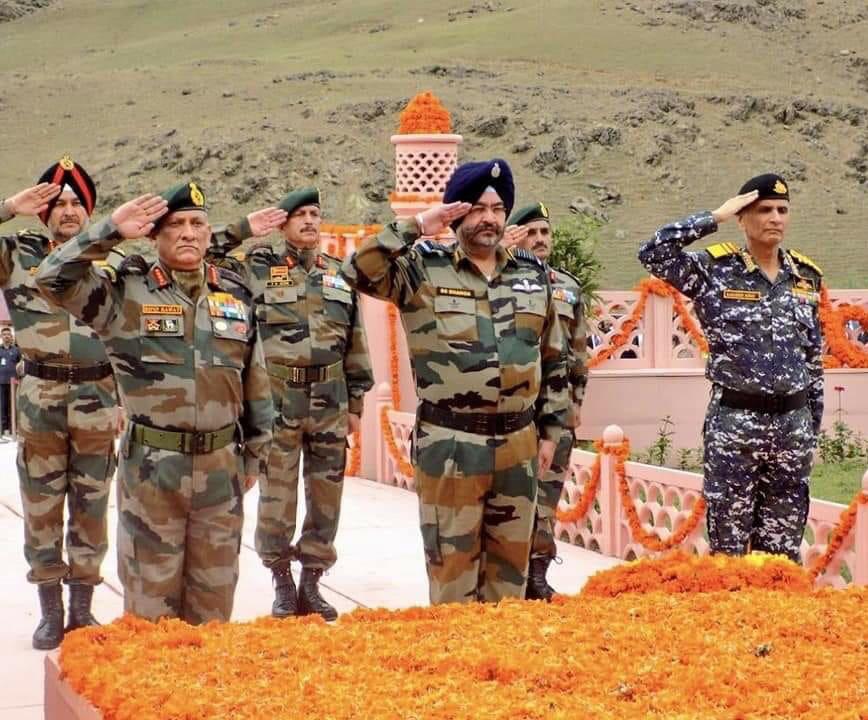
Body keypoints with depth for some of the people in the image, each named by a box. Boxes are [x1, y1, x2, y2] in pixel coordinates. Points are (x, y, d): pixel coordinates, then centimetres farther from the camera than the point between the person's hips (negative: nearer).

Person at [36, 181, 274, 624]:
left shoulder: (236, 295, 9)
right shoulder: (127, 292, -3)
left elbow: (256, 381, 15)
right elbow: (53, 278, -16)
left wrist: (255, 452, 17)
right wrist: (111, 230, -18)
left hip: (221, 466, 3)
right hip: (151, 466, -3)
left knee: (214, 597, 11)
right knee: (151, 599, 3)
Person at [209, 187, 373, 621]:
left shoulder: (340, 275, 11)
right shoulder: (257, 266, 0)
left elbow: (356, 344, 13)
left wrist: (356, 403, 10)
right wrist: (243, 229, -12)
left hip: (329, 400, 3)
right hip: (277, 399, -3)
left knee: (326, 494, 6)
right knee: (277, 493, 1)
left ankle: (312, 581, 16)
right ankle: (282, 583, 13)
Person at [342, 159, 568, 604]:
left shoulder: (533, 276, 9)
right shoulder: (424, 271, -4)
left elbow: (553, 360, 14)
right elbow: (359, 271, -20)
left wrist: (550, 431, 12)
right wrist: (414, 229, -19)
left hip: (518, 443, 4)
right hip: (450, 445, -4)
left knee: (511, 555, 12)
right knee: (453, 557, 2)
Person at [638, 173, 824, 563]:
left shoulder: (805, 276, 9)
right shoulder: (715, 270, -4)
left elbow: (813, 358, 15)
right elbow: (653, 253, -20)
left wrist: (814, 426, 14)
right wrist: (714, 217, -16)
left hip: (793, 421, 4)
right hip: (734, 421, -4)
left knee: (784, 549, 9)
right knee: (728, 545, 1)